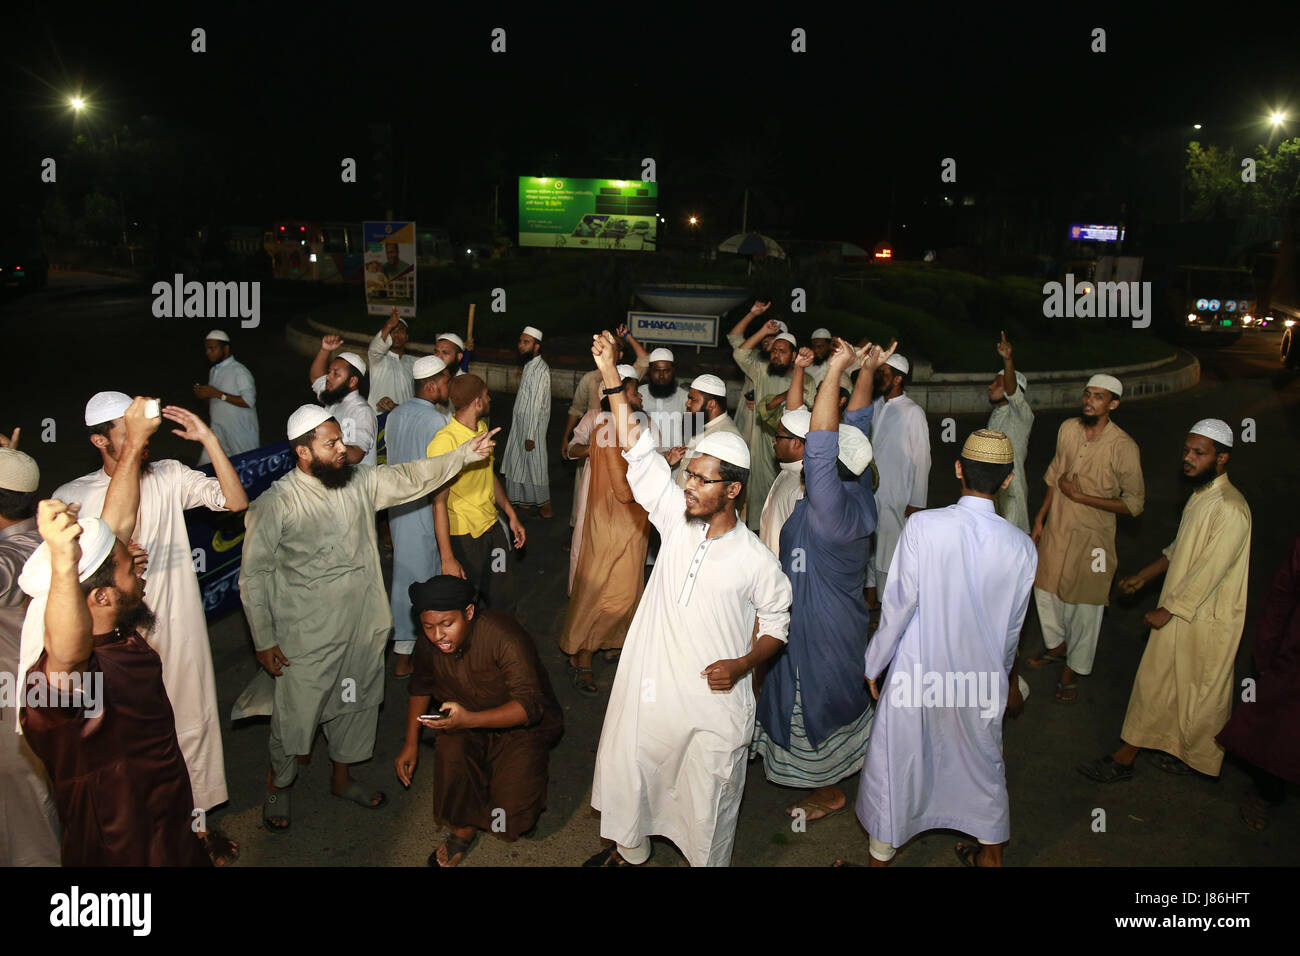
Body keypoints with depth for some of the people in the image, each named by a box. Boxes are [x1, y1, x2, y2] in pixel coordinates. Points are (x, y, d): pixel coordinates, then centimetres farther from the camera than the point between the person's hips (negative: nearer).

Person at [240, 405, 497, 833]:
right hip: (307, 639, -5)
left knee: (356, 704, 20)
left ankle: (342, 777, 44)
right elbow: (253, 576, -11)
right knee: (295, 716, 9)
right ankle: (278, 785, 37)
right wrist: (264, 641, -9)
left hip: (362, 629, 6)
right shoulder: (274, 505, -16)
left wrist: (464, 453, -5)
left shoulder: (361, 483, -2)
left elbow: (413, 477, 5)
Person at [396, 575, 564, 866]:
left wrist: (470, 720, -47)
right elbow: (421, 688, 12)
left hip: (524, 722, -4)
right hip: (468, 720, 5)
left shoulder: (504, 638, -31)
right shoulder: (428, 647, -11)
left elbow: (529, 706, -35)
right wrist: (411, 743, 6)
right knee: (450, 752, -29)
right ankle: (463, 829, -4)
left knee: (512, 805, -23)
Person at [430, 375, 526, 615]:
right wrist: (447, 558, -24)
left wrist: (512, 515, 18)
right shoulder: (445, 441, -21)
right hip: (463, 535, -8)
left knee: (505, 603, 14)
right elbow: (439, 502, -22)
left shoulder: (482, 429, 6)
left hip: (492, 527, 8)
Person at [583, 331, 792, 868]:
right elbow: (638, 453, -8)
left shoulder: (756, 559, -10)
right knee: (627, 772, 21)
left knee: (707, 805, 11)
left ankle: (706, 864, 37)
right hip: (650, 689, 4)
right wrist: (611, 376, -12)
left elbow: (777, 623, 2)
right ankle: (628, 851, 47)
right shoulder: (678, 520, -4)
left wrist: (743, 664, -16)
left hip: (714, 703, -3)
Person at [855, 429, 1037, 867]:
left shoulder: (922, 526, -19)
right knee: (983, 763, 24)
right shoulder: (1021, 546, -8)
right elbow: (1012, 626, 4)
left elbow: (898, 606, -14)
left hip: (917, 675, -3)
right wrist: (1006, 677, 22)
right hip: (982, 679, 3)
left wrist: (874, 665, 0)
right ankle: (990, 852, 43)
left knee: (894, 766, 15)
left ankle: (880, 855, 31)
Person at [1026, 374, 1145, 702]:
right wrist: (1039, 520, 13)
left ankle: (1074, 669, 26)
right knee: (1045, 590, 19)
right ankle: (1058, 646, 44)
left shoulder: (1123, 447, -19)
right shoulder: (1068, 428, -2)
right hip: (1056, 528, 5)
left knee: (1084, 605, 7)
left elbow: (1134, 503, -15)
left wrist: (1080, 496, -20)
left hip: (1091, 537, -5)